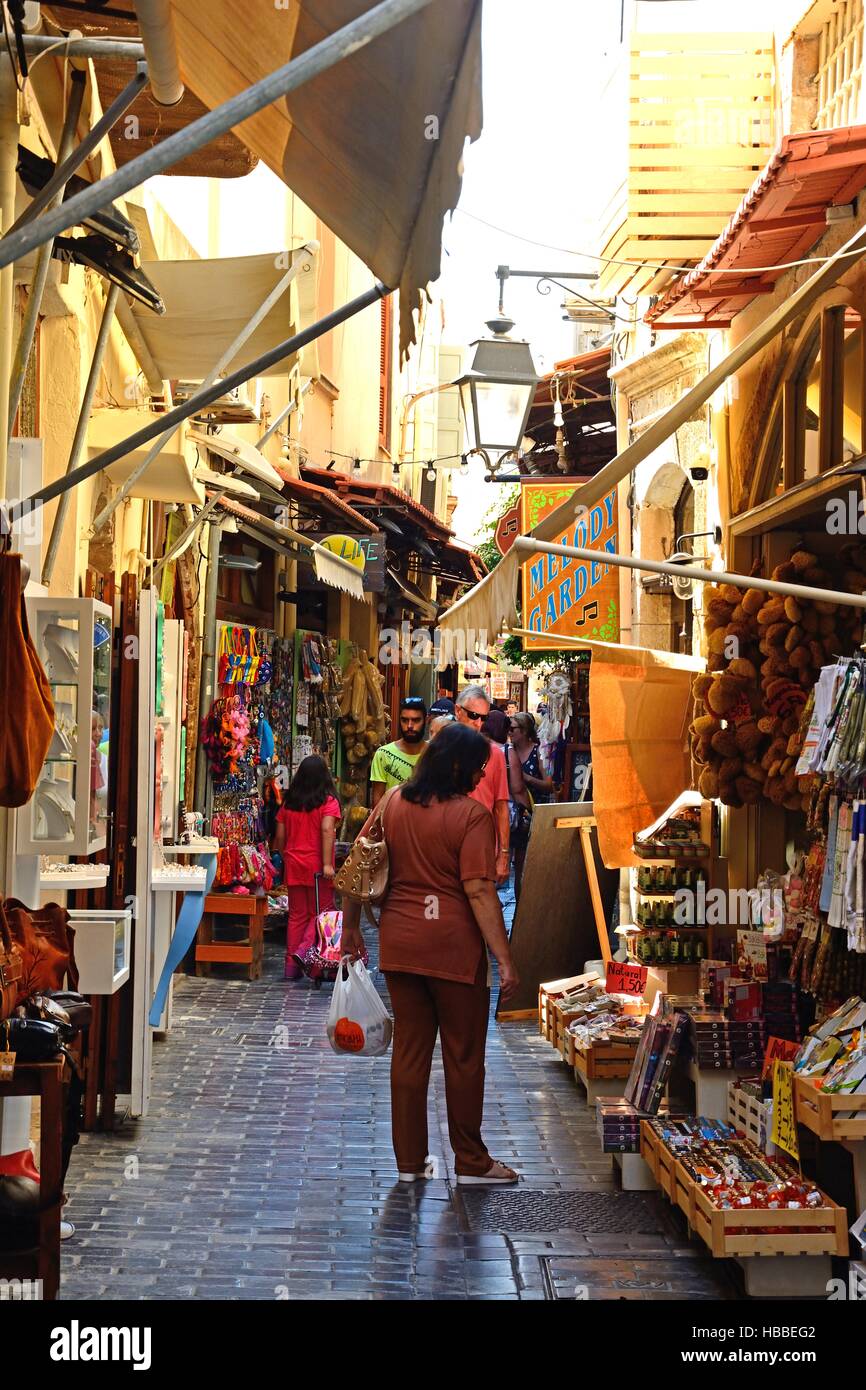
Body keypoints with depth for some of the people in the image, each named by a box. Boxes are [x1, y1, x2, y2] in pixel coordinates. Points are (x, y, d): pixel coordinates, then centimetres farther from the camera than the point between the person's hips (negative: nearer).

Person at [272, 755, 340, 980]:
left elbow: (280, 835, 8)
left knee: (296, 915, 11)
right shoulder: (328, 801, -7)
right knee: (321, 912, 6)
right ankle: (304, 951, -14)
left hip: (293, 865, 4)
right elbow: (327, 830, -18)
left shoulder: (288, 802, 6)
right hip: (316, 866, -4)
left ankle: (292, 965, 11)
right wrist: (327, 864, -20)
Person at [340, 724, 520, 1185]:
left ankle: (409, 1161, 19)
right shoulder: (470, 814, -13)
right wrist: (505, 960, -15)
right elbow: (478, 891, -17)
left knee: (409, 1050, 13)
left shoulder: (393, 803, 4)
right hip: (453, 946, -5)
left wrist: (351, 927, 16)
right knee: (464, 1054, 8)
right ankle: (471, 1162, 18)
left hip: (399, 943, 5)